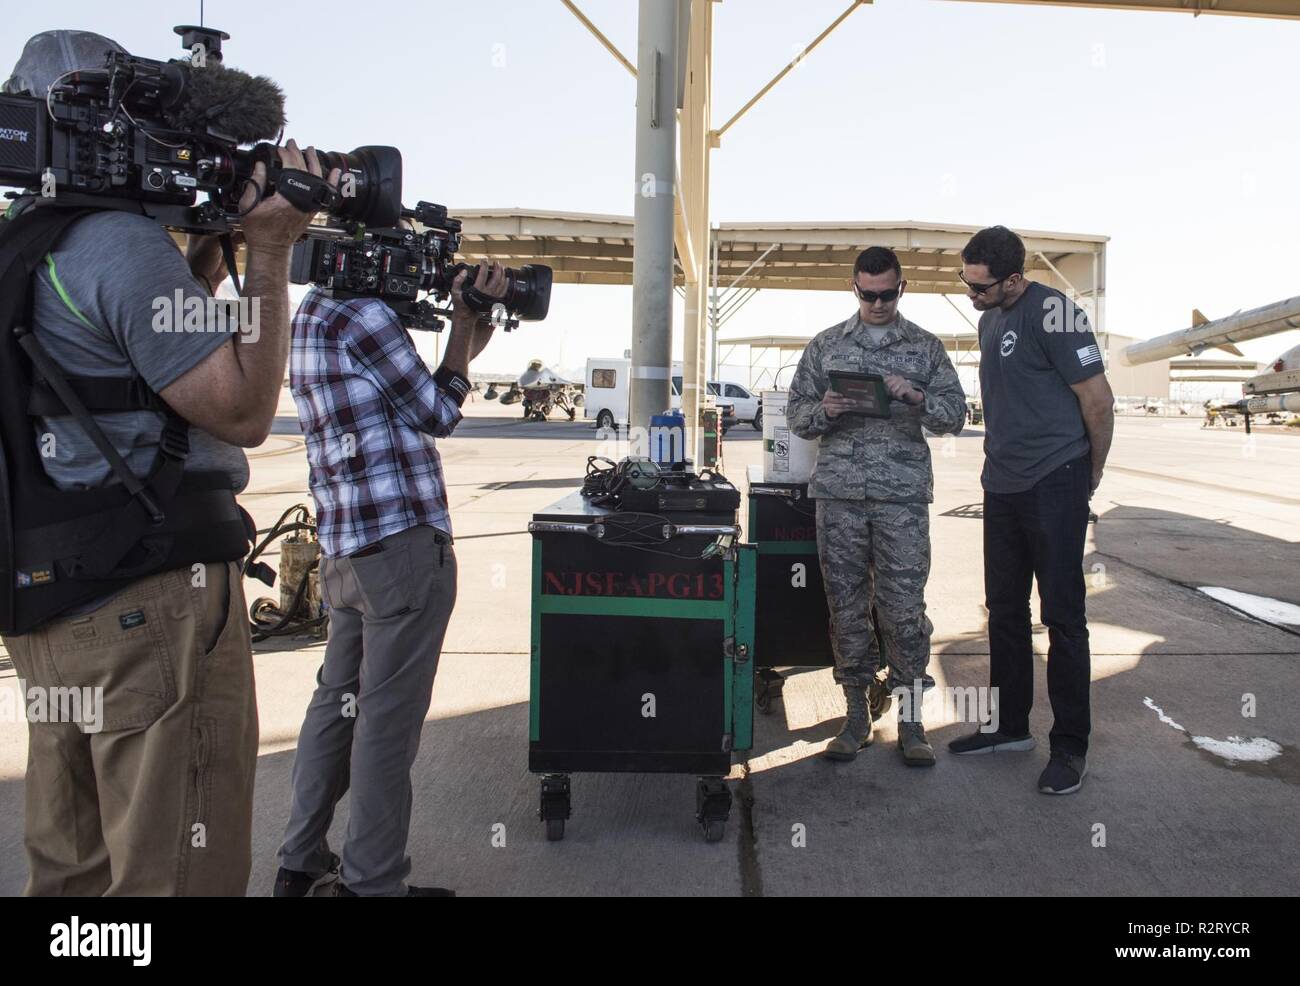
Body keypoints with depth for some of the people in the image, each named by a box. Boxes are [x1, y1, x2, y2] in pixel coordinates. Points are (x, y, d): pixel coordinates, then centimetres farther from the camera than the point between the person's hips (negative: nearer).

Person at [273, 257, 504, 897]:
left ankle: (301, 863, 27)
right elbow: (438, 416, -3)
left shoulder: (308, 317, 18)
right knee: (389, 717, -1)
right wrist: (465, 327, 5)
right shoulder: (363, 314, -12)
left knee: (337, 700, 16)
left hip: (343, 549, 9)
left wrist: (467, 336, 12)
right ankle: (372, 882, 10)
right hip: (405, 544, -9)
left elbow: (414, 408, 17)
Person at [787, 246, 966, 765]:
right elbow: (797, 413, 10)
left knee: (904, 609, -1)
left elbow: (955, 415, 6)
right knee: (846, 606, 5)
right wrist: (824, 410, -12)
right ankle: (856, 713, 17)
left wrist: (915, 397, -14)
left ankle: (910, 717, 13)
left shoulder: (925, 347, 10)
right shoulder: (825, 345, 11)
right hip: (839, 494, 1)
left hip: (903, 495, -1)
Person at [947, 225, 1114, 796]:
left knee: (1063, 615, -1)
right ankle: (1010, 725, 27)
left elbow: (1098, 401, -11)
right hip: (1003, 486, 8)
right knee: (1005, 611, 14)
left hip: (1054, 486, -8)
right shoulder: (990, 320, 14)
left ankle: (1070, 745, 10)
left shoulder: (1052, 313, -13)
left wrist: (1091, 475, -2)